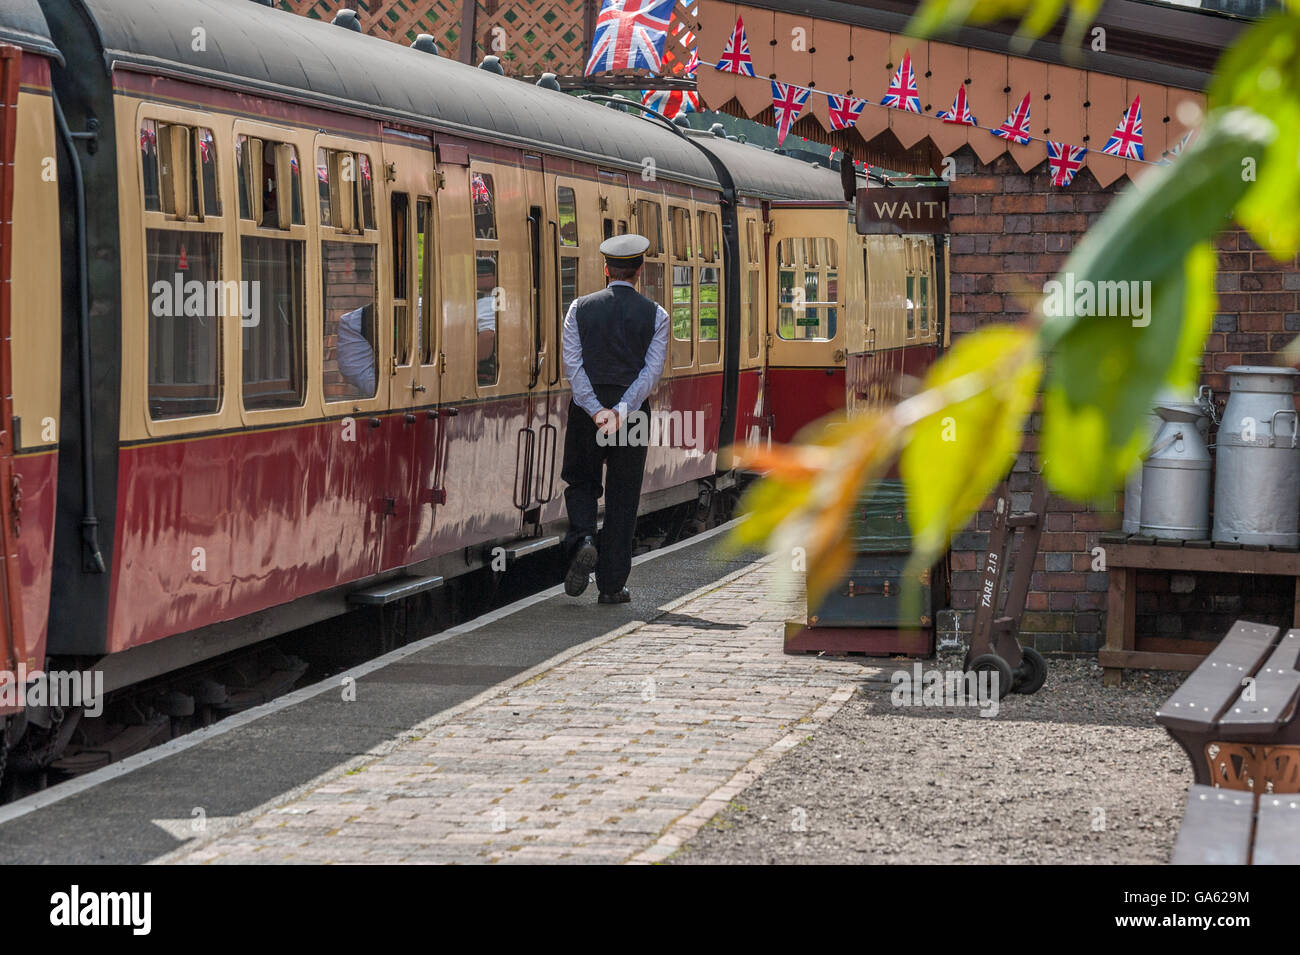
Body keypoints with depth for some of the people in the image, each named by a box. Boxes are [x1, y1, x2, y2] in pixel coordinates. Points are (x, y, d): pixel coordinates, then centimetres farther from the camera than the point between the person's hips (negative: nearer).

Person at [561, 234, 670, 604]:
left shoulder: (581, 308, 2)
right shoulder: (655, 315, 1)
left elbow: (572, 364, -7)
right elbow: (652, 371, -10)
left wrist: (596, 411, -13)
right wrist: (620, 413, -16)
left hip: (588, 407, 0)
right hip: (632, 411, 0)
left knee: (581, 483, 17)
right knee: (622, 497, 6)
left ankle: (583, 540, -13)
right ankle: (611, 585, 6)